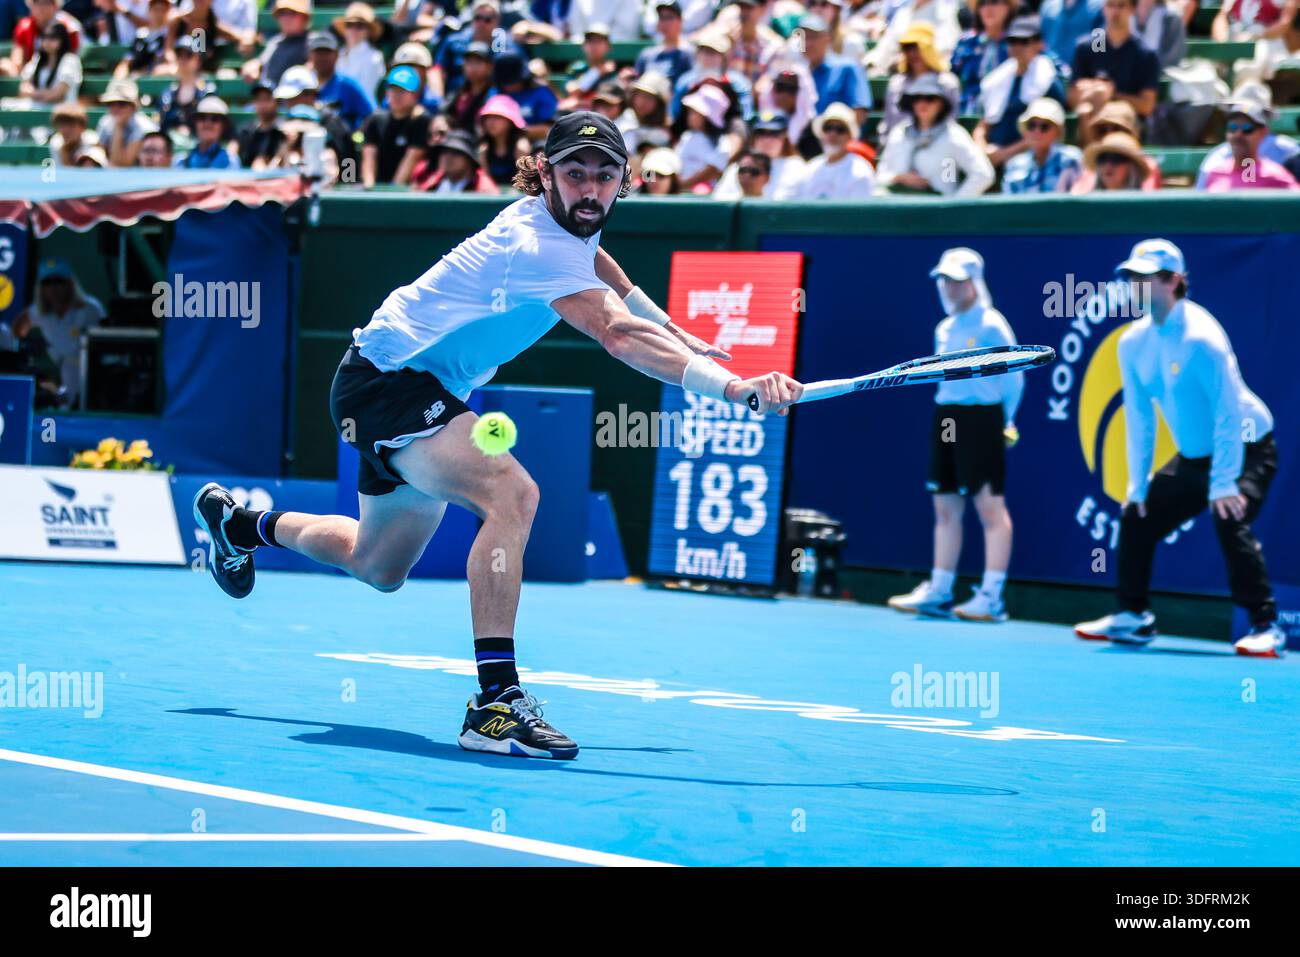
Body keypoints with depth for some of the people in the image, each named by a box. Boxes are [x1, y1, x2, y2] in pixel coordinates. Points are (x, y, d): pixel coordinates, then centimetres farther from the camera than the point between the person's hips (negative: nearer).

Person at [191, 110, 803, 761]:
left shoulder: (570, 224, 1)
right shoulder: (539, 245, -29)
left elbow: (618, 290, 29)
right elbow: (621, 337, -44)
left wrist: (680, 337, 25)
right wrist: (735, 388, -53)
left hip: (429, 389, 10)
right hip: (387, 381, -10)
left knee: (380, 569, 26)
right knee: (511, 493, -34)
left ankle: (239, 523, 51)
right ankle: (495, 702, -39)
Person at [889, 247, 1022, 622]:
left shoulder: (991, 326, -8)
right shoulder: (944, 329, 14)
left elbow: (1013, 380, -4)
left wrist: (1001, 423, 3)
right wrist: (949, 417, 14)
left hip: (981, 419, -8)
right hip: (946, 418, 8)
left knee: (990, 507, -7)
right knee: (945, 508, 10)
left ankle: (992, 598, -8)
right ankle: (939, 592, 15)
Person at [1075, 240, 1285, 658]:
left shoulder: (1200, 338, -26)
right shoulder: (1132, 342, -3)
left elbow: (1229, 413, -26)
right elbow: (1139, 417, 5)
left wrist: (1224, 482, -29)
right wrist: (1138, 483, 3)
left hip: (1245, 450, -8)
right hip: (1193, 457, 8)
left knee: (1229, 520, -29)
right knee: (1136, 517, 6)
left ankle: (1265, 627, -23)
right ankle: (1133, 617, 21)